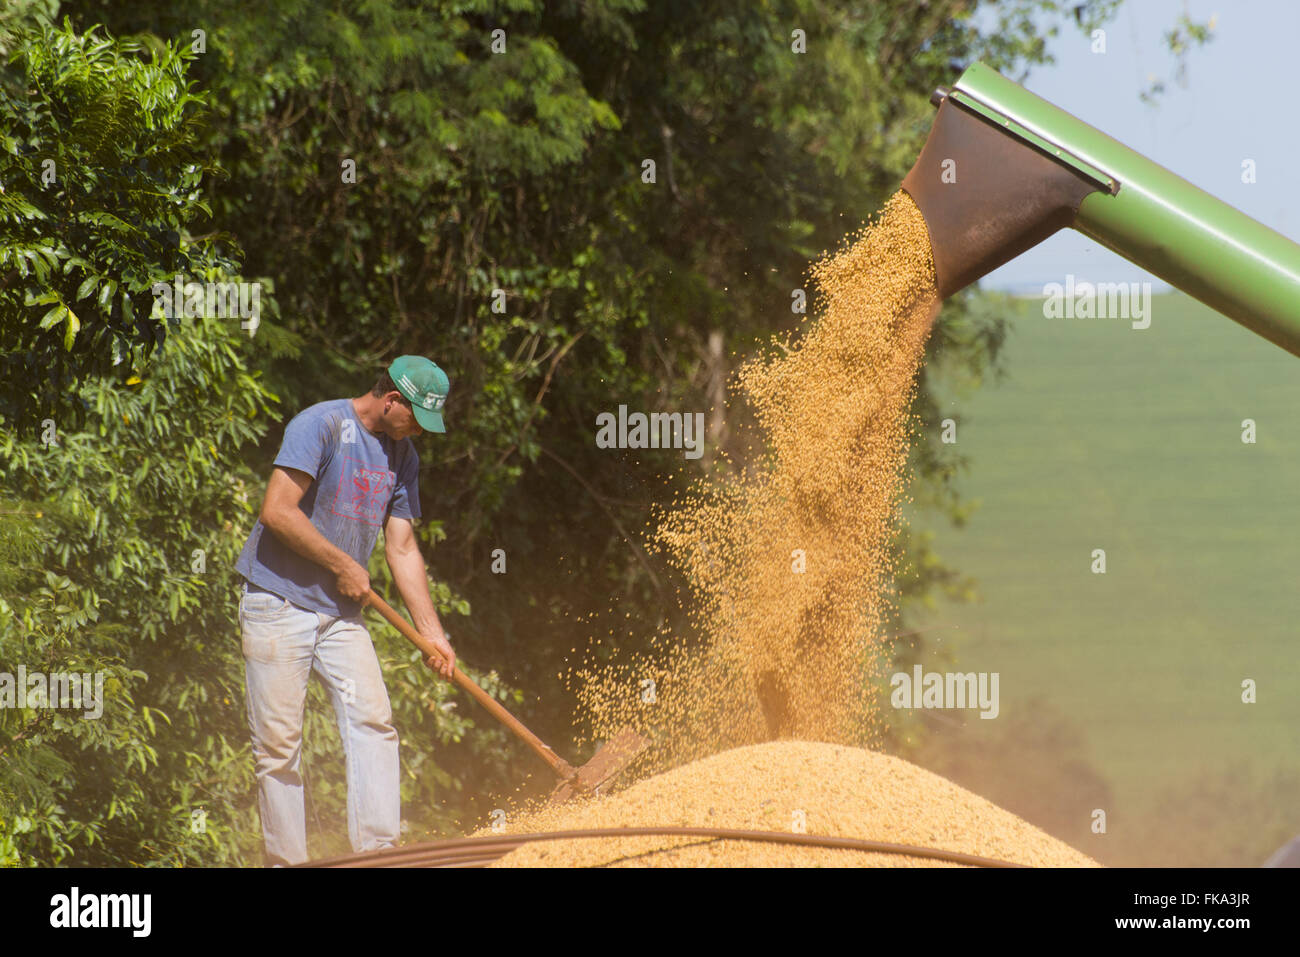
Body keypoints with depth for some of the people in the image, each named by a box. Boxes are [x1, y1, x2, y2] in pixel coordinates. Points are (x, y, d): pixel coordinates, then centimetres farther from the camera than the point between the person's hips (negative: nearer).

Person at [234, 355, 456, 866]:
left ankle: (378, 853, -15)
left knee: (373, 723, -11)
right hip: (279, 607, -6)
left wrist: (432, 631, 6)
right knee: (279, 744, -5)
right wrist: (344, 565, -12)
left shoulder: (401, 455, 11)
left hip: (341, 613, 6)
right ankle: (286, 865, 1)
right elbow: (277, 511, -20)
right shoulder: (320, 426, -12)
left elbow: (402, 546, 13)